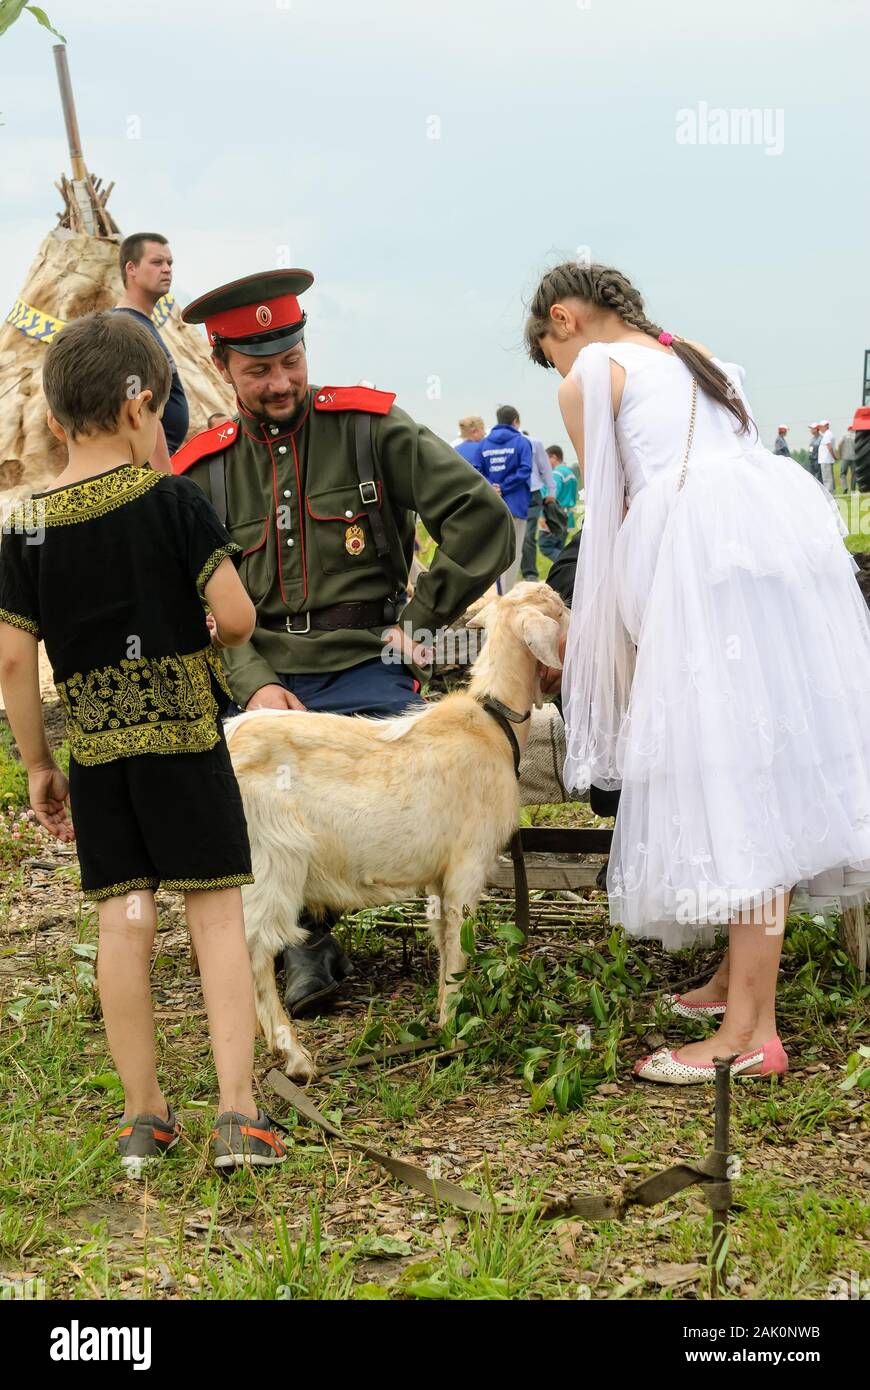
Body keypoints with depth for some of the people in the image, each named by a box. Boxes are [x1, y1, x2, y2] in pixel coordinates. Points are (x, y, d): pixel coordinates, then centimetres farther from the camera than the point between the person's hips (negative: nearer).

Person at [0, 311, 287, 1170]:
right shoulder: (171, 499, -9)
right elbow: (236, 615, -14)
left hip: (94, 753, 3)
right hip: (186, 741, -3)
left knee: (122, 922, 8)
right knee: (216, 913, 2)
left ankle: (144, 1115, 15)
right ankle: (238, 1114, -1)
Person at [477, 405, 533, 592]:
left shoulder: (484, 443, 7)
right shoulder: (521, 441, -4)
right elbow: (524, 470, -15)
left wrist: (491, 487, -8)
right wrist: (503, 488, -12)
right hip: (515, 504, -4)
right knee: (513, 552, -1)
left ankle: (502, 593, 18)